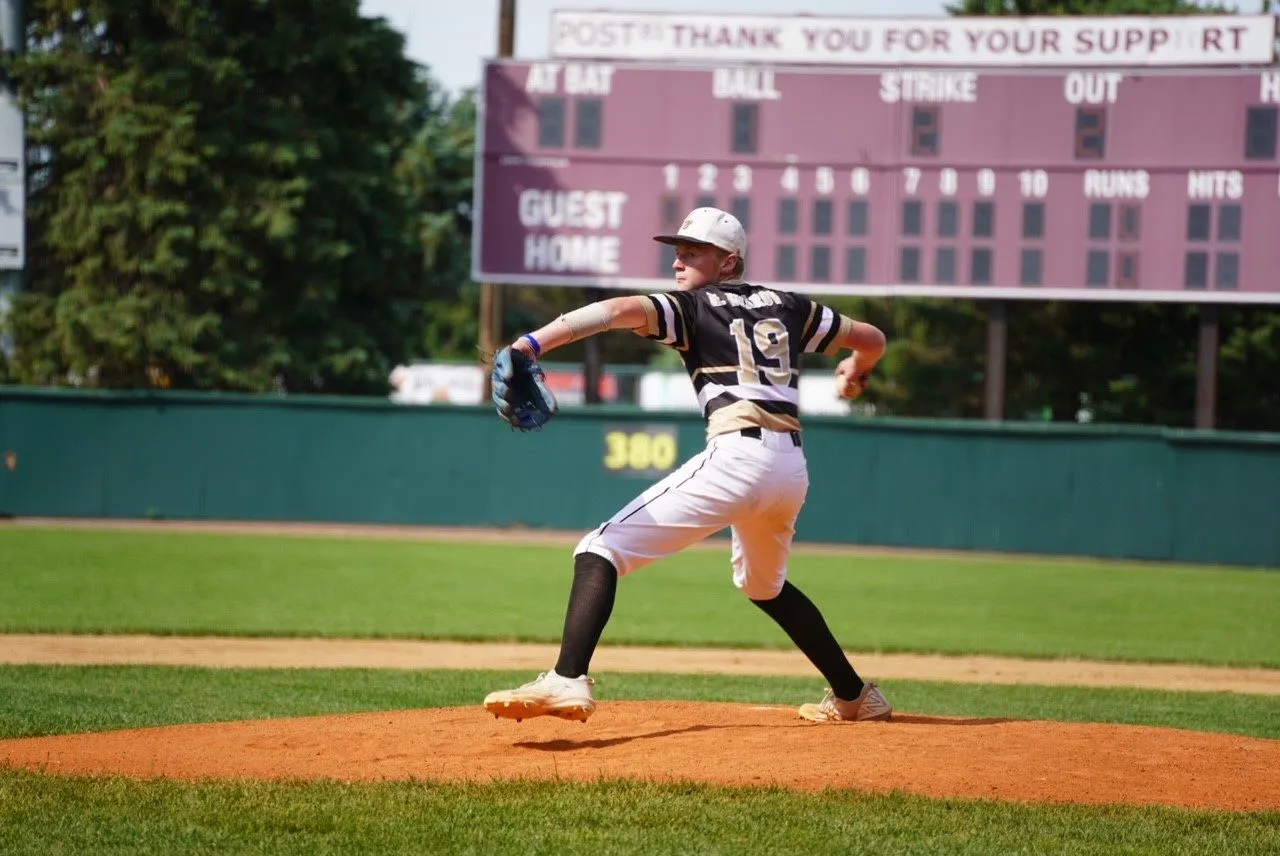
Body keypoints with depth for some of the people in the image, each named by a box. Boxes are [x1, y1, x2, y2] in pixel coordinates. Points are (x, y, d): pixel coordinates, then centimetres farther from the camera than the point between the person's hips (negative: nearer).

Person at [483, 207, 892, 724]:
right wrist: (855, 372, 55)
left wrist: (534, 343, -23)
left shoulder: (693, 307, 7)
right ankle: (854, 696, 39)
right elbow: (872, 339, 30)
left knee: (601, 550, -9)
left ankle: (567, 679, -31)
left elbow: (622, 310, -12)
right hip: (793, 469, 7)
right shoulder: (788, 307, 22)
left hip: (737, 455, -7)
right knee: (763, 585, 35)